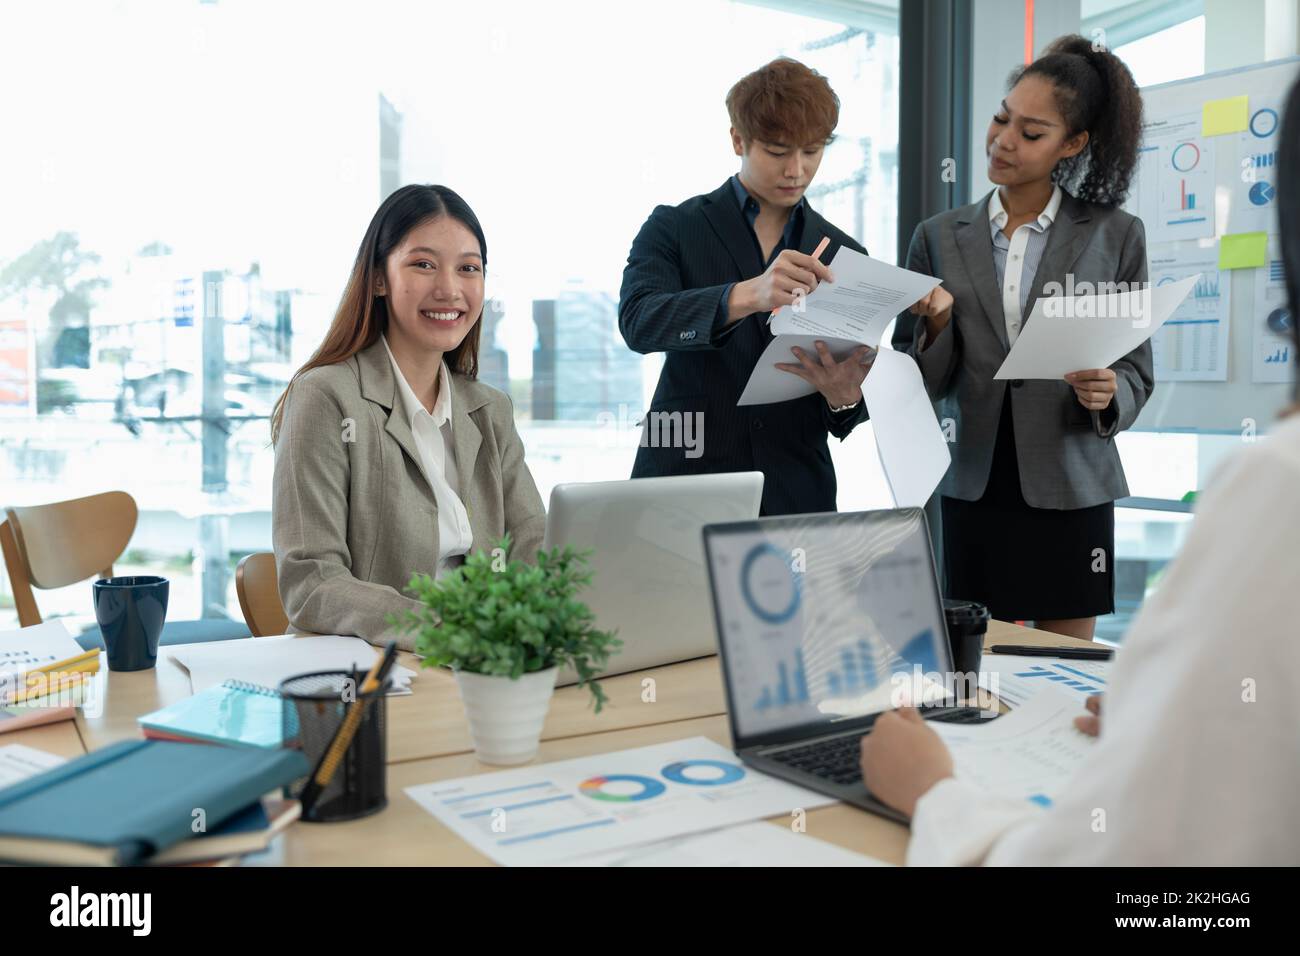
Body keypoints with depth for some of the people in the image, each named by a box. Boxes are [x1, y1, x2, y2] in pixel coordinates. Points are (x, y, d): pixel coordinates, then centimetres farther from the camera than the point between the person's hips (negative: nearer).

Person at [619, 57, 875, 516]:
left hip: (796, 493, 2)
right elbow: (638, 320, -19)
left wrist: (844, 396, -17)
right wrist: (746, 296, -35)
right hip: (684, 480, -2)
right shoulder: (674, 228, 0)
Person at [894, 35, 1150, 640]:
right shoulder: (939, 238, 5)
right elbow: (918, 386, 5)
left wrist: (1107, 396, -17)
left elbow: (1137, 371, 4)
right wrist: (936, 324, -14)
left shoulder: (1115, 236, 1)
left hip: (1069, 490, -1)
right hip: (973, 489, 1)